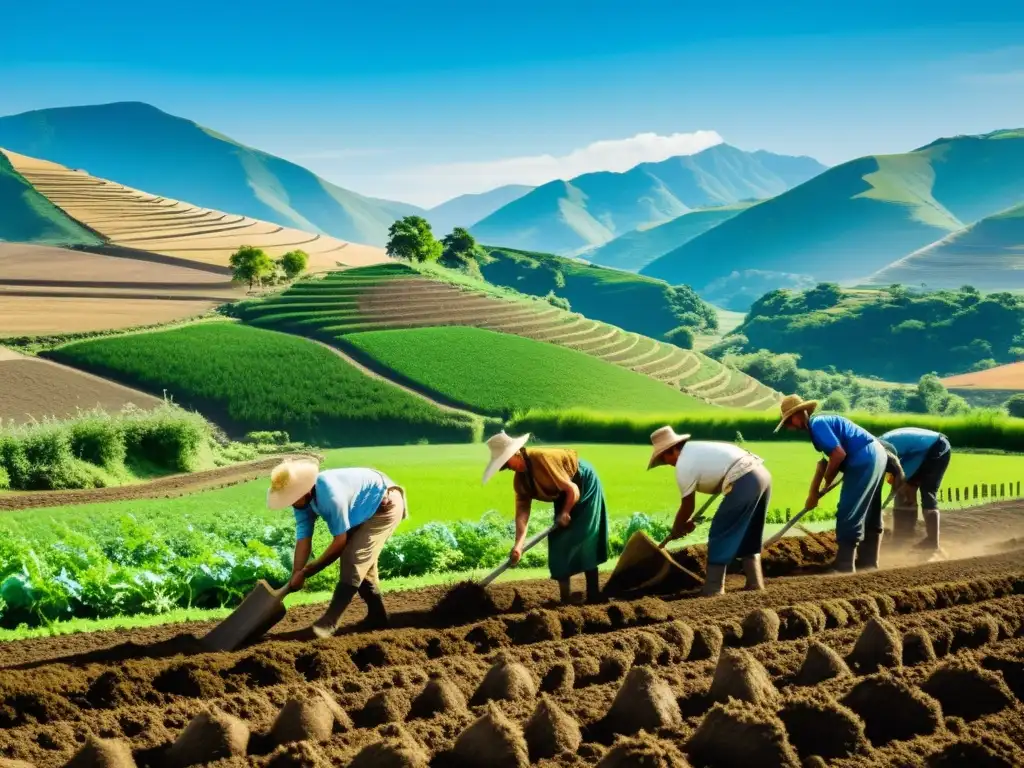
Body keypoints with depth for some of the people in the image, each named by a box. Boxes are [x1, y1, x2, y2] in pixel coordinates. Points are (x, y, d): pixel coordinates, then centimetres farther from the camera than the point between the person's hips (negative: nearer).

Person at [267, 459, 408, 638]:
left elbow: (340, 542, -26)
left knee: (354, 559, -17)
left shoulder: (331, 495, -37)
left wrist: (307, 571, -18)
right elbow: (303, 540, -9)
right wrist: (295, 577, -17)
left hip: (386, 505, -9)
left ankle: (329, 621, -15)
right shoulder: (303, 500, -11)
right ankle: (377, 617, 23)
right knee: (360, 561, 10)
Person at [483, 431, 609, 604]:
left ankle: (593, 595, -8)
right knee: (559, 542, 3)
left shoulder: (542, 459, -33)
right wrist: (518, 545, -28)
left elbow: (572, 489, -28)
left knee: (583, 539, -12)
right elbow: (522, 512, -15)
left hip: (585, 484, -8)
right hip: (564, 497, 8)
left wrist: (565, 513, -14)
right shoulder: (520, 480, -7)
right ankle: (565, 598, 8)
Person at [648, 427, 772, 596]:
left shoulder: (684, 466, -2)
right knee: (748, 536, 22)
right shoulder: (696, 448, 22)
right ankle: (755, 583, 23)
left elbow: (687, 507, 7)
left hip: (744, 483, -9)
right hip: (762, 474, 9)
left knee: (720, 536, 3)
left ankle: (713, 589, 4)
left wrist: (675, 531, 25)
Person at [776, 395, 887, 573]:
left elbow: (839, 453, -21)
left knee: (848, 515, -5)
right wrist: (813, 493, 30)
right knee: (870, 515, 18)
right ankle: (868, 562, 28)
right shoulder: (821, 423, 20)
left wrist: (827, 482, -4)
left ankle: (844, 567, -1)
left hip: (864, 461, -10)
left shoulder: (817, 425, -11)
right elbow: (825, 461, 28)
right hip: (877, 455, 10)